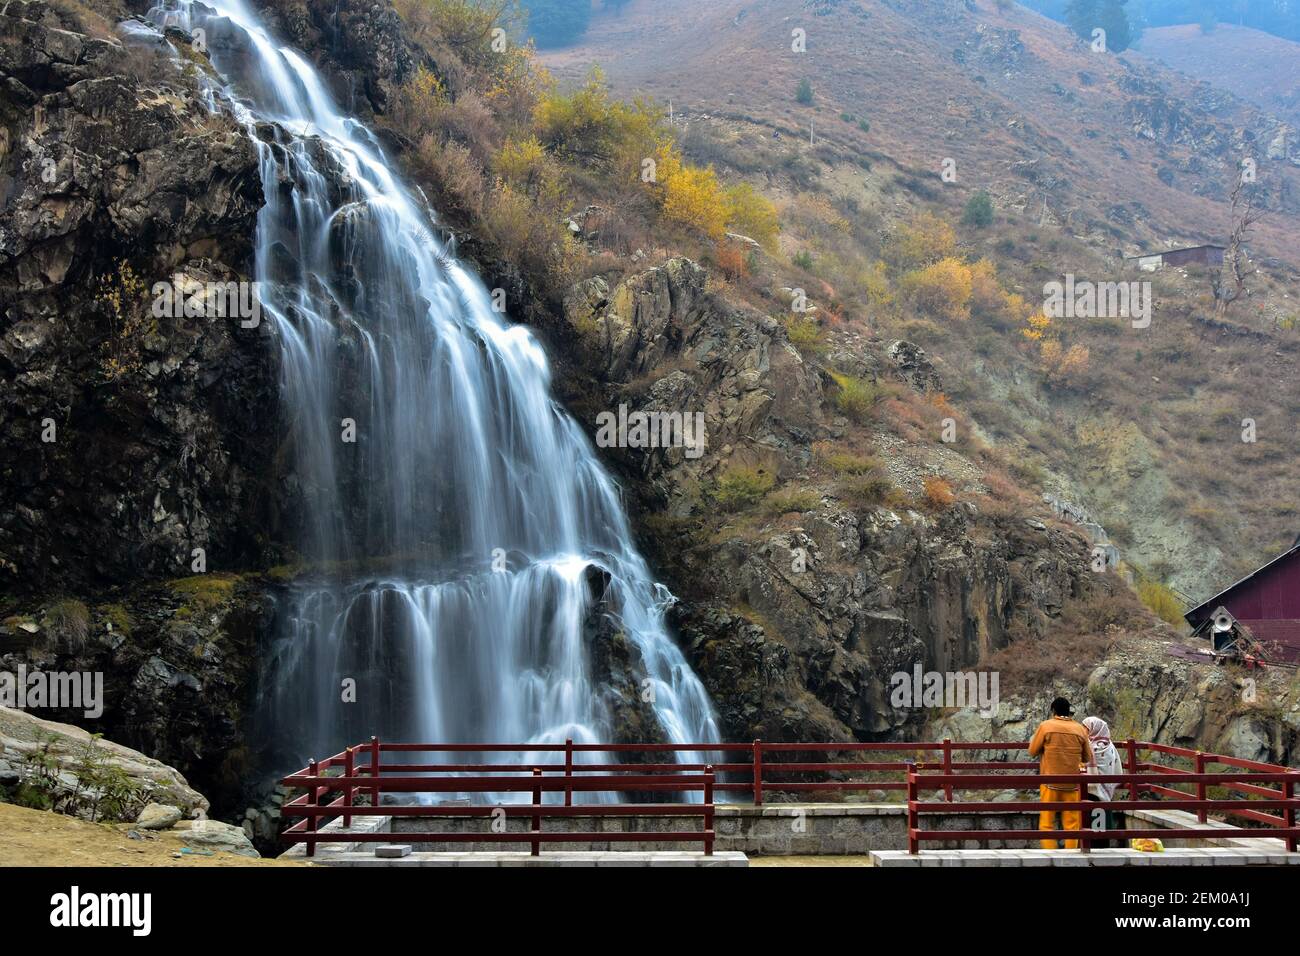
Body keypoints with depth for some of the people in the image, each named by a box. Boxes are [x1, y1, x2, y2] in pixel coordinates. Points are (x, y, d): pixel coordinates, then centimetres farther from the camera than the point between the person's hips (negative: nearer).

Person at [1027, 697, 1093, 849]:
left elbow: (1032, 751, 2)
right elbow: (1087, 758, 10)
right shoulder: (1079, 729, 2)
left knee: (1046, 823, 3)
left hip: (1050, 781, -2)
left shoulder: (1045, 726, -4)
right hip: (1072, 783, 2)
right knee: (1071, 824, 6)